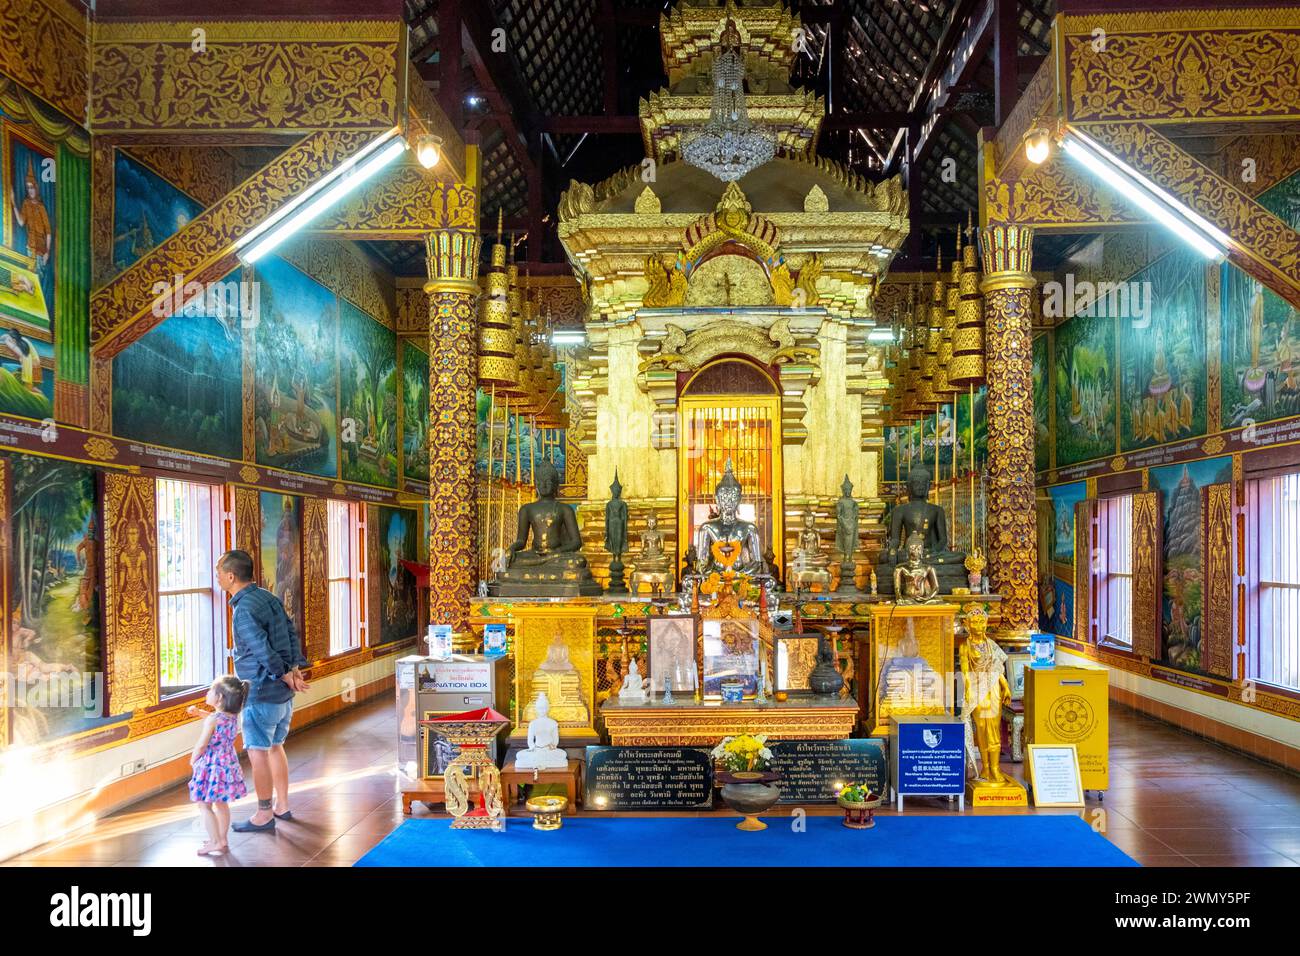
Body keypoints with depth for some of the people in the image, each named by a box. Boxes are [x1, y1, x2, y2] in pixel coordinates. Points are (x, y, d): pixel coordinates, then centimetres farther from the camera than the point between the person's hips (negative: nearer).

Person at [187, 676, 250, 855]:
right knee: (221, 804, 18)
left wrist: (192, 760, 1)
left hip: (211, 766, -8)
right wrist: (199, 712, 23)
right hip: (228, 764, 8)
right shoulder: (233, 716, 1)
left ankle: (216, 843, 5)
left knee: (205, 806, 4)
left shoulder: (212, 719, -21)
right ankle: (222, 840, 27)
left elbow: (201, 745, -17)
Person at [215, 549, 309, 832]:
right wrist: (295, 668, 3)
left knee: (258, 752, 2)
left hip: (261, 693, -9)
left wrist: (287, 676, -12)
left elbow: (263, 650, -23)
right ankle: (282, 806, 28)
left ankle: (264, 815, 10)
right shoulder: (269, 598, 8)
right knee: (275, 746, 19)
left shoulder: (243, 609, -19)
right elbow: (291, 633, 9)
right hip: (283, 692, 9)